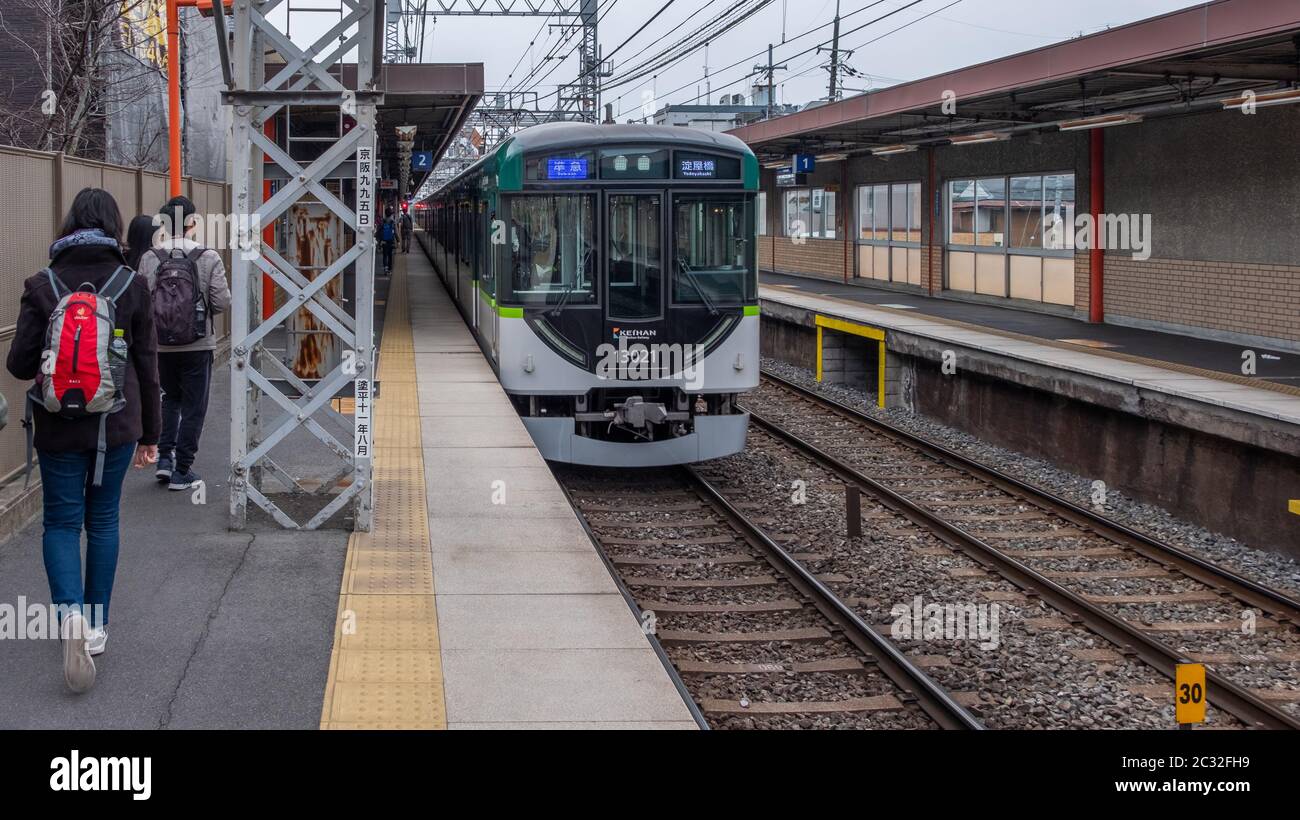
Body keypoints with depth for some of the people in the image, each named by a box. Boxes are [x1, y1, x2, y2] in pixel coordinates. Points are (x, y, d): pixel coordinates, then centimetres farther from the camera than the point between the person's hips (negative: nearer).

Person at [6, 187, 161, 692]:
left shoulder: (41, 286, -7)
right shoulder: (131, 285, -4)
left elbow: (20, 364, -6)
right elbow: (147, 364, 1)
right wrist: (150, 433, 10)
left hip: (60, 427, -1)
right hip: (116, 424, 1)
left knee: (61, 522, 7)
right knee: (103, 520, 15)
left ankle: (71, 612, -18)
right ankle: (97, 627, 20)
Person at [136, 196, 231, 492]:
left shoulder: (149, 259, -4)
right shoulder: (209, 258, -11)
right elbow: (222, 302, -12)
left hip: (162, 345, 3)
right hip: (198, 345, -3)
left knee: (170, 399, 23)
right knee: (193, 407, 8)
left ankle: (164, 458, 14)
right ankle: (182, 470, 10)